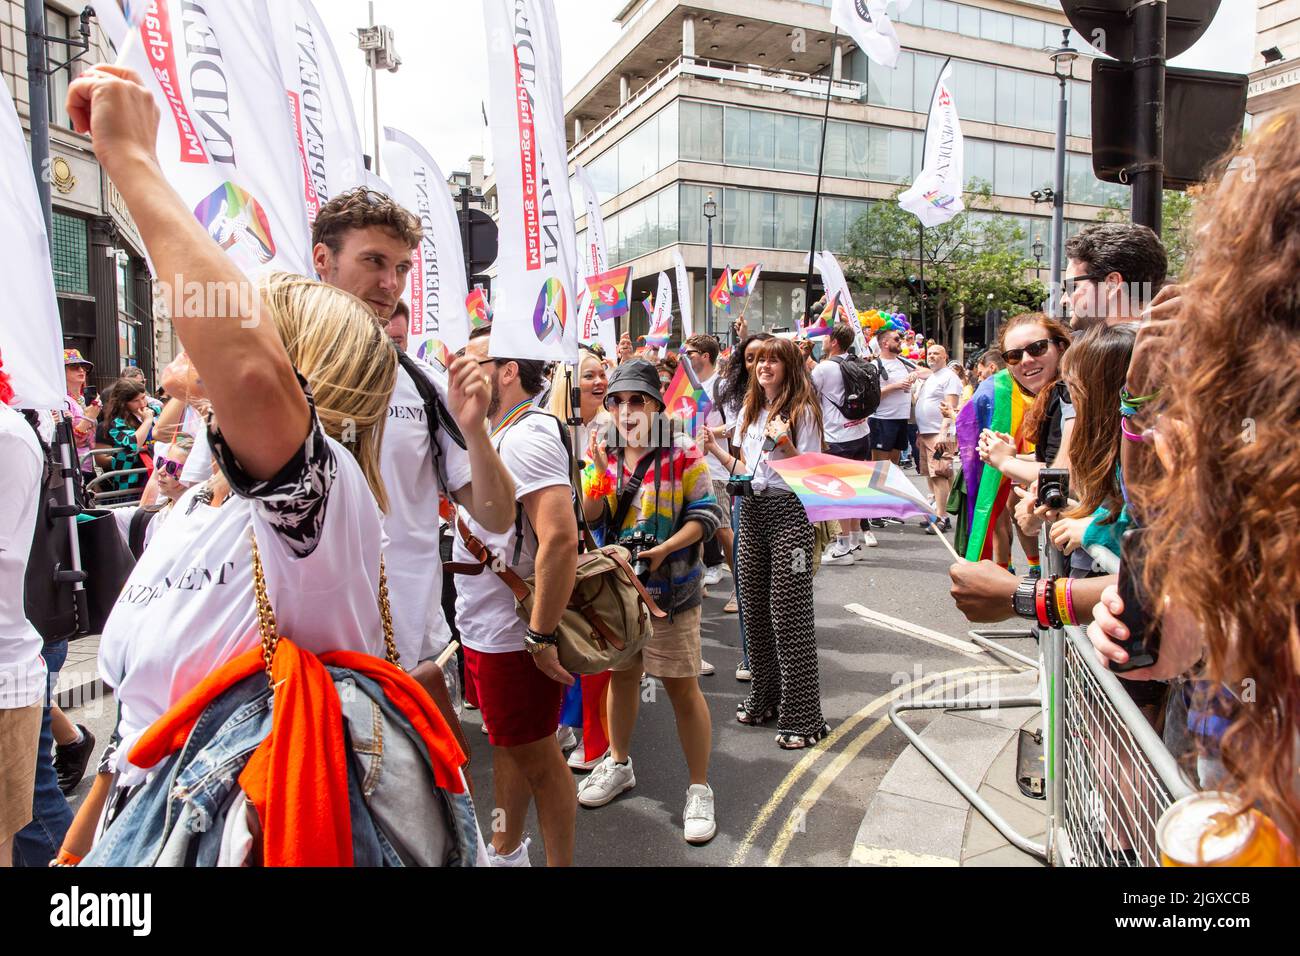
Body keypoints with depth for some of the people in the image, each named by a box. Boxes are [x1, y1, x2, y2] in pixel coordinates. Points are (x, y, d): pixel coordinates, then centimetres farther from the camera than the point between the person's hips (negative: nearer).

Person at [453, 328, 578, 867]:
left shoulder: (526, 436, -21)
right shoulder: (499, 434, 11)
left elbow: (560, 538, -32)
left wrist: (541, 636, -28)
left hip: (513, 636, -10)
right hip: (486, 627, 10)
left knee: (535, 757, 6)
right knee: (508, 745, 23)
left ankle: (560, 862, 24)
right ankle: (504, 853, 42)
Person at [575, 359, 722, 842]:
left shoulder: (682, 454, -9)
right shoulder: (604, 453, 5)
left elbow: (706, 513, -10)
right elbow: (589, 518, -1)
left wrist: (665, 549, -22)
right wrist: (601, 473, -18)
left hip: (670, 588, -4)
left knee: (682, 689, 1)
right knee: (622, 674, 20)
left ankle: (699, 789, 16)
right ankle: (619, 764, 41)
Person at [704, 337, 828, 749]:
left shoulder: (803, 410, -5)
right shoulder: (749, 412, 15)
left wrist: (785, 445, -25)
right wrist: (714, 448, 7)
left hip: (789, 511, -7)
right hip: (752, 510, 7)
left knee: (789, 613, -5)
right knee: (755, 609, 11)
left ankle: (802, 717, 4)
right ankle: (765, 699, 26)